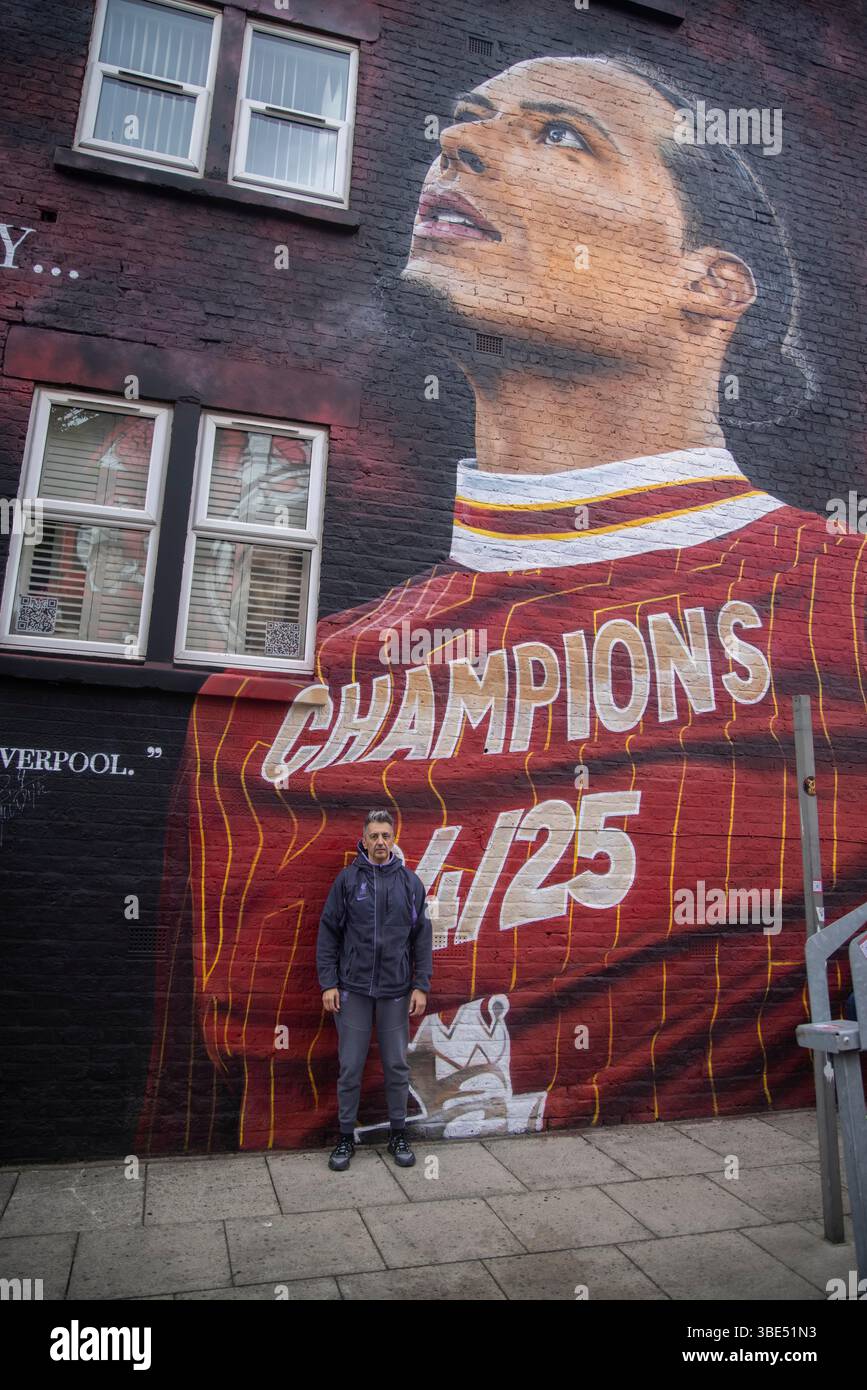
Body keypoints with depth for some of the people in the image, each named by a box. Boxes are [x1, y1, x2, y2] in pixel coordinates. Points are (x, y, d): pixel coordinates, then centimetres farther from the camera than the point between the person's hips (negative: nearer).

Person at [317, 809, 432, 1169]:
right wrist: (328, 983, -5)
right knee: (350, 1067, 8)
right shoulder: (347, 879, -2)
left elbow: (422, 937, 4)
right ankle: (346, 1137, 24)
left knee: (397, 1066, 11)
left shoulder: (410, 882, 2)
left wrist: (421, 986, -1)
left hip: (395, 991, 1)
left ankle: (398, 1135, 27)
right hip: (352, 990, -1)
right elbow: (328, 933, 0)